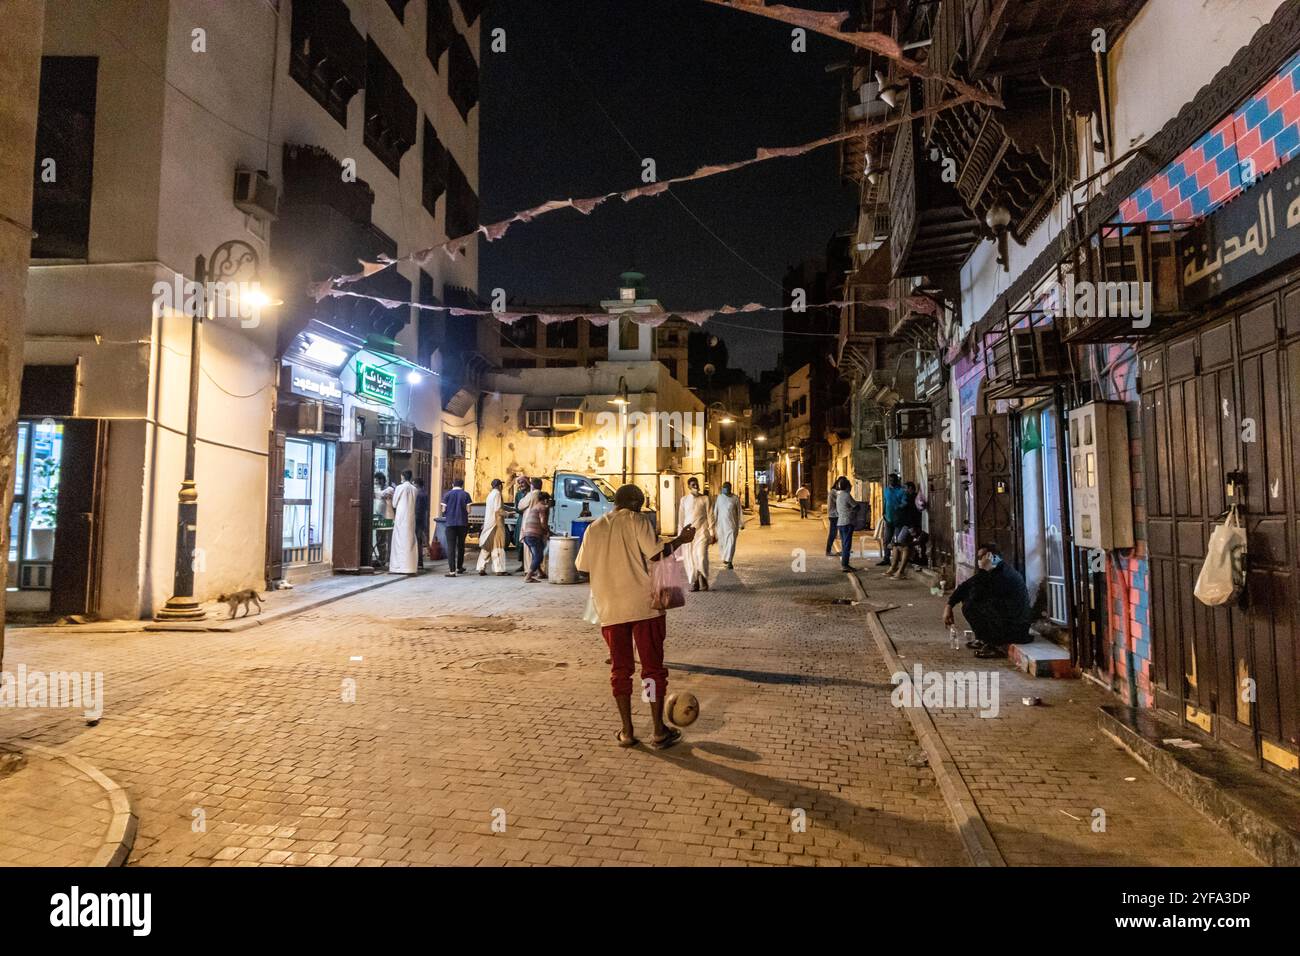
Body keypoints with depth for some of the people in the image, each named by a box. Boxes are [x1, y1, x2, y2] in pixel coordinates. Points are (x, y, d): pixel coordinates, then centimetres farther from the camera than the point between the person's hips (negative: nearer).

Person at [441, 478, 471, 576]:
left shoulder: (447, 494, 0)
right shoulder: (466, 494, 0)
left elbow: (444, 510, -1)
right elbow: (468, 510, -4)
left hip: (450, 523, -1)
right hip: (462, 523, 1)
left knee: (451, 546, -1)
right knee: (461, 545, 17)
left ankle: (452, 571, -10)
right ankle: (459, 567, 29)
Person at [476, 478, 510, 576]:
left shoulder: (490, 494, 15)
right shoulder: (497, 493, -10)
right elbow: (497, 509, -18)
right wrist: (507, 513, -5)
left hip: (488, 523, 8)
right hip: (496, 522, -8)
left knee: (486, 546, 9)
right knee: (497, 546, -5)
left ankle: (482, 568, 8)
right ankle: (499, 569, -4)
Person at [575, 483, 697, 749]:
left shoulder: (593, 529, 8)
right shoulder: (636, 521, -4)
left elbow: (583, 566, 11)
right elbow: (656, 554, -12)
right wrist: (681, 539, 3)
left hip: (610, 609, 3)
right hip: (643, 605, -3)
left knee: (620, 668, 12)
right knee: (653, 667, 6)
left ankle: (627, 732, 15)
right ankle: (659, 731, 11)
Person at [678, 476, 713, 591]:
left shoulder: (705, 498, 4)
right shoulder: (684, 500, 10)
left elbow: (709, 516, 4)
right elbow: (681, 517, 13)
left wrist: (711, 531, 0)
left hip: (702, 531, -2)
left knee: (701, 557, -12)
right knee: (690, 559, 0)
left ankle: (703, 580, 7)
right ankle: (694, 583, 10)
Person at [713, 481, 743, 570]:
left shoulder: (735, 498, -2)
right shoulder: (719, 497, 5)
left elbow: (739, 512, 2)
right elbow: (715, 510, 9)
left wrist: (741, 523, 1)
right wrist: (714, 522, 8)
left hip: (732, 523, -2)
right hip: (721, 523, 2)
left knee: (731, 542, -10)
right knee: (722, 542, 9)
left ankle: (729, 561, -11)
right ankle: (725, 557, 32)